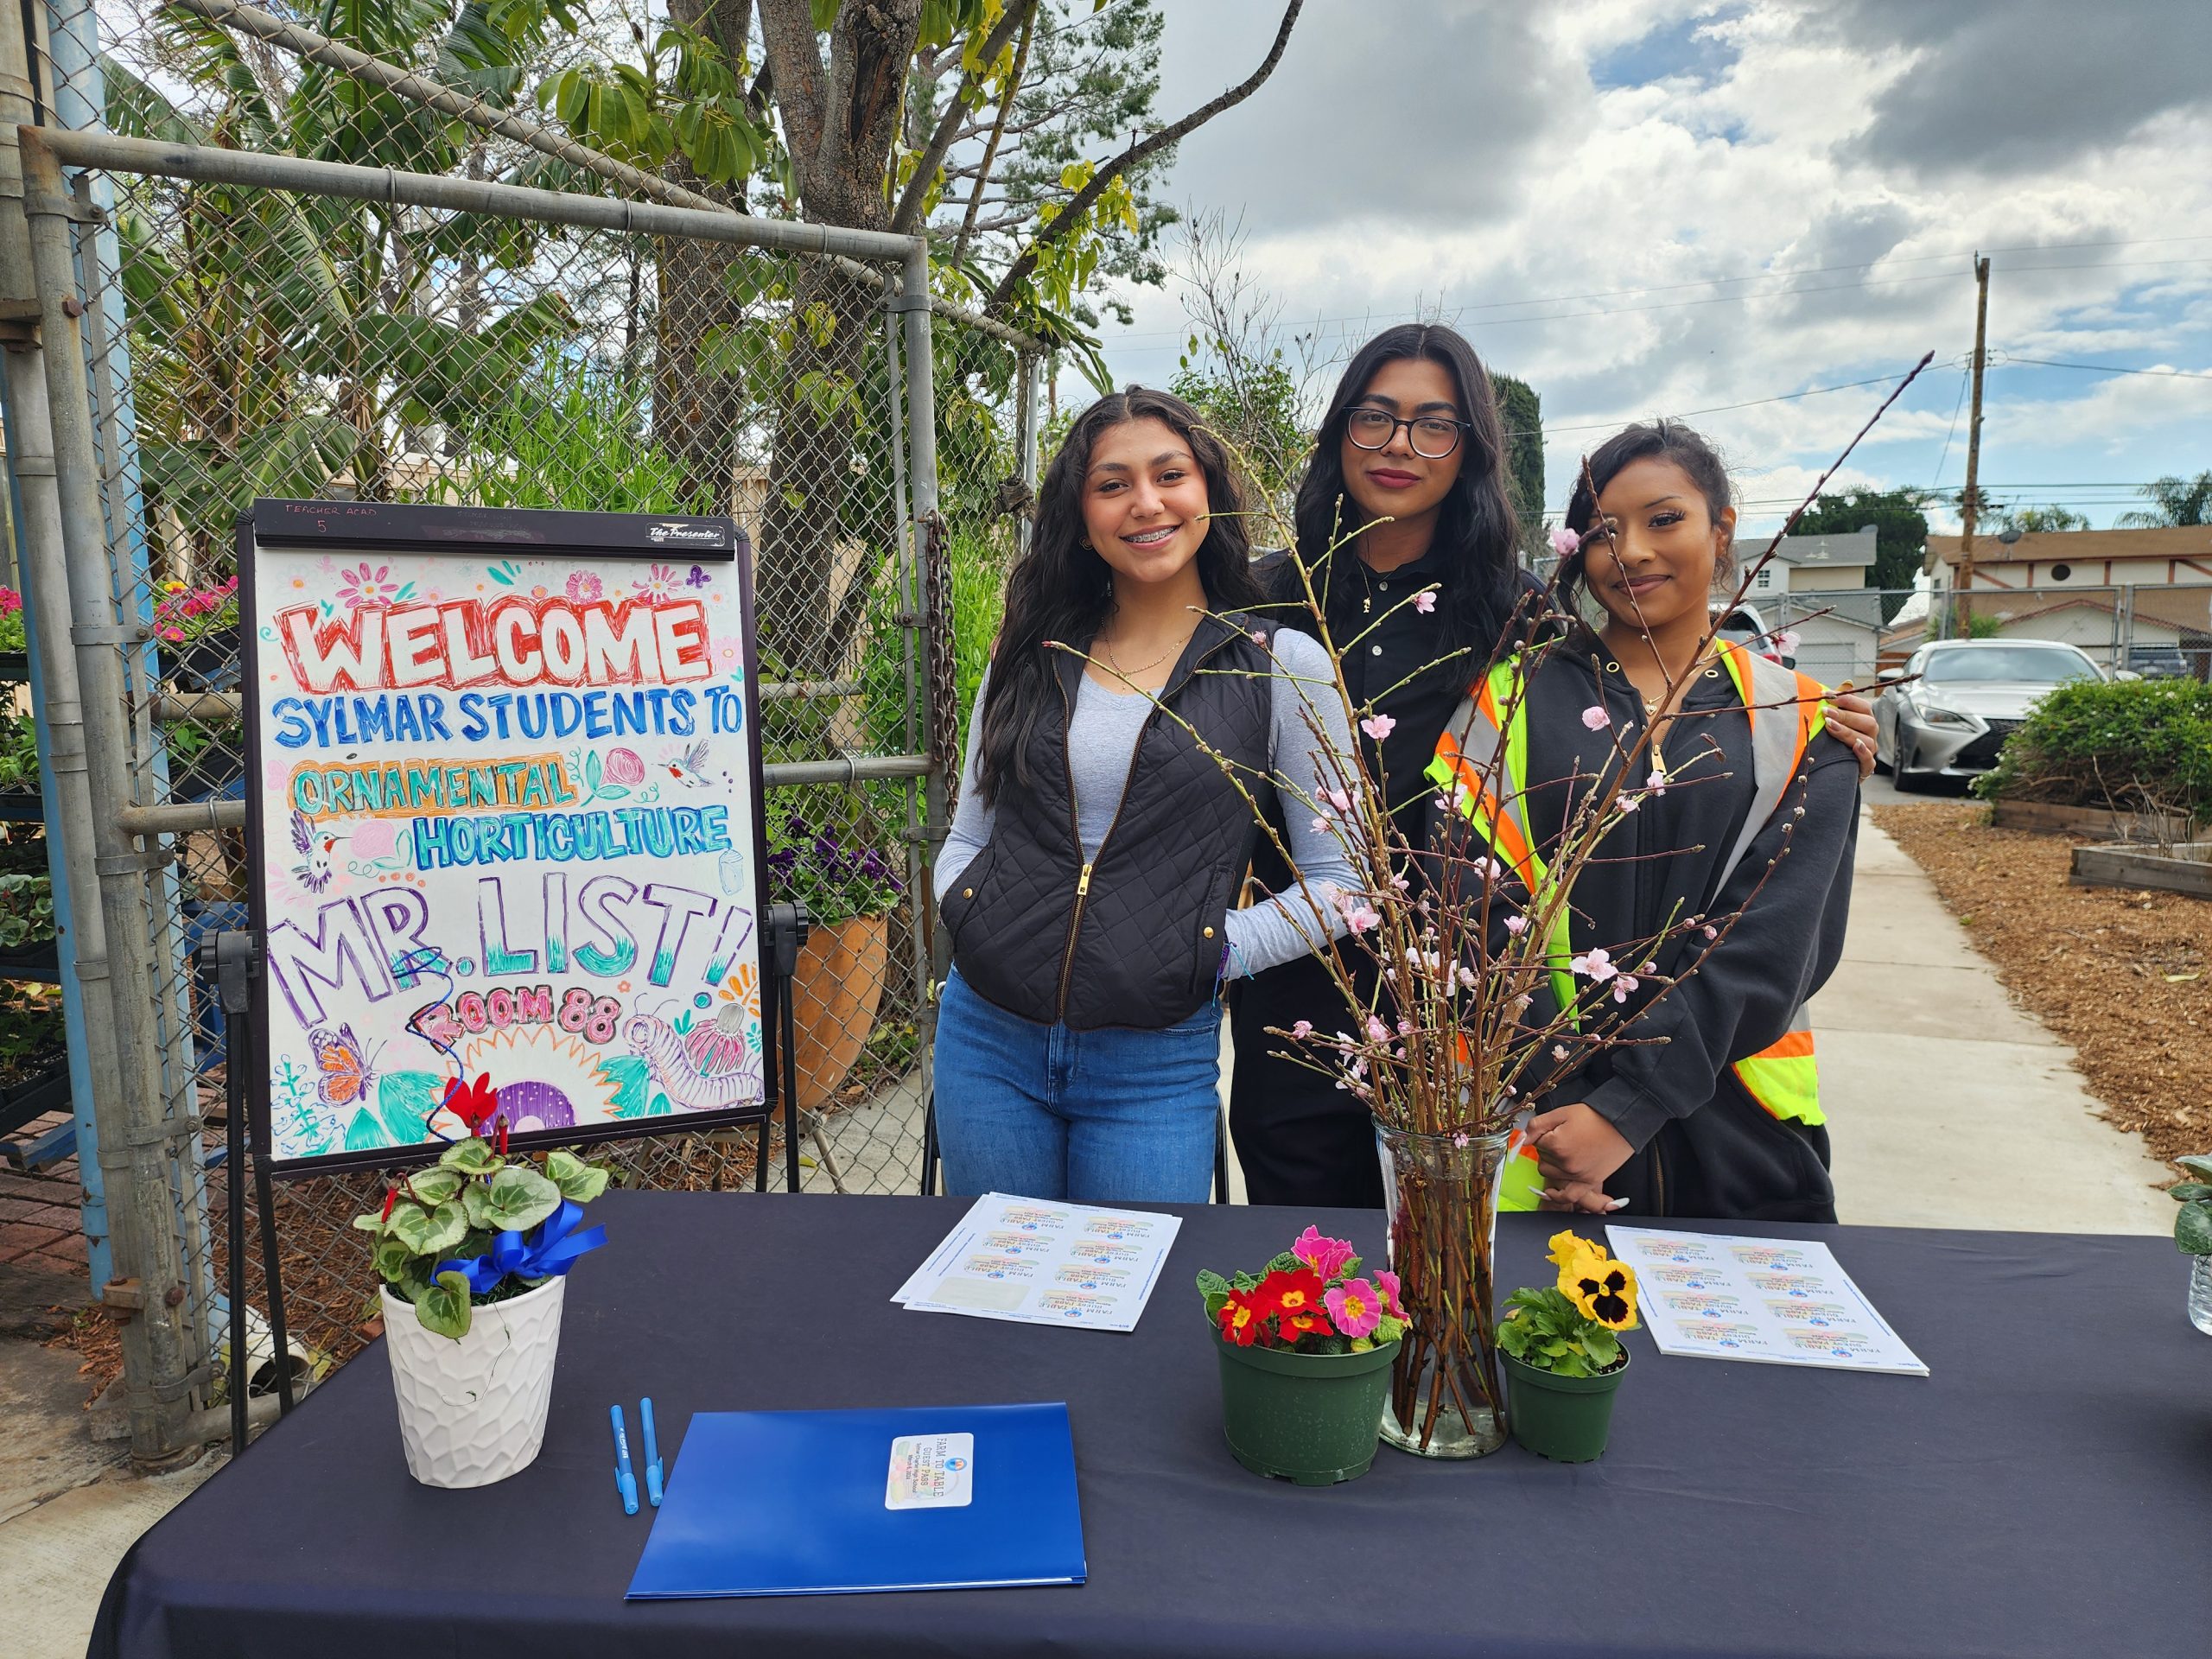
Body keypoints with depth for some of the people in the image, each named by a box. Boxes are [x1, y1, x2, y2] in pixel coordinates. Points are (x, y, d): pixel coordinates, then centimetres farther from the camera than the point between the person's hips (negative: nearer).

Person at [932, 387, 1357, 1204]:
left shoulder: (1284, 667, -3)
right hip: (986, 1038, 3)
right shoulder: (1032, 654, 6)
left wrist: (1210, 949, -10)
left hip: (1157, 1065, -3)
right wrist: (965, 919, -3)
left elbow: (1344, 882, -2)